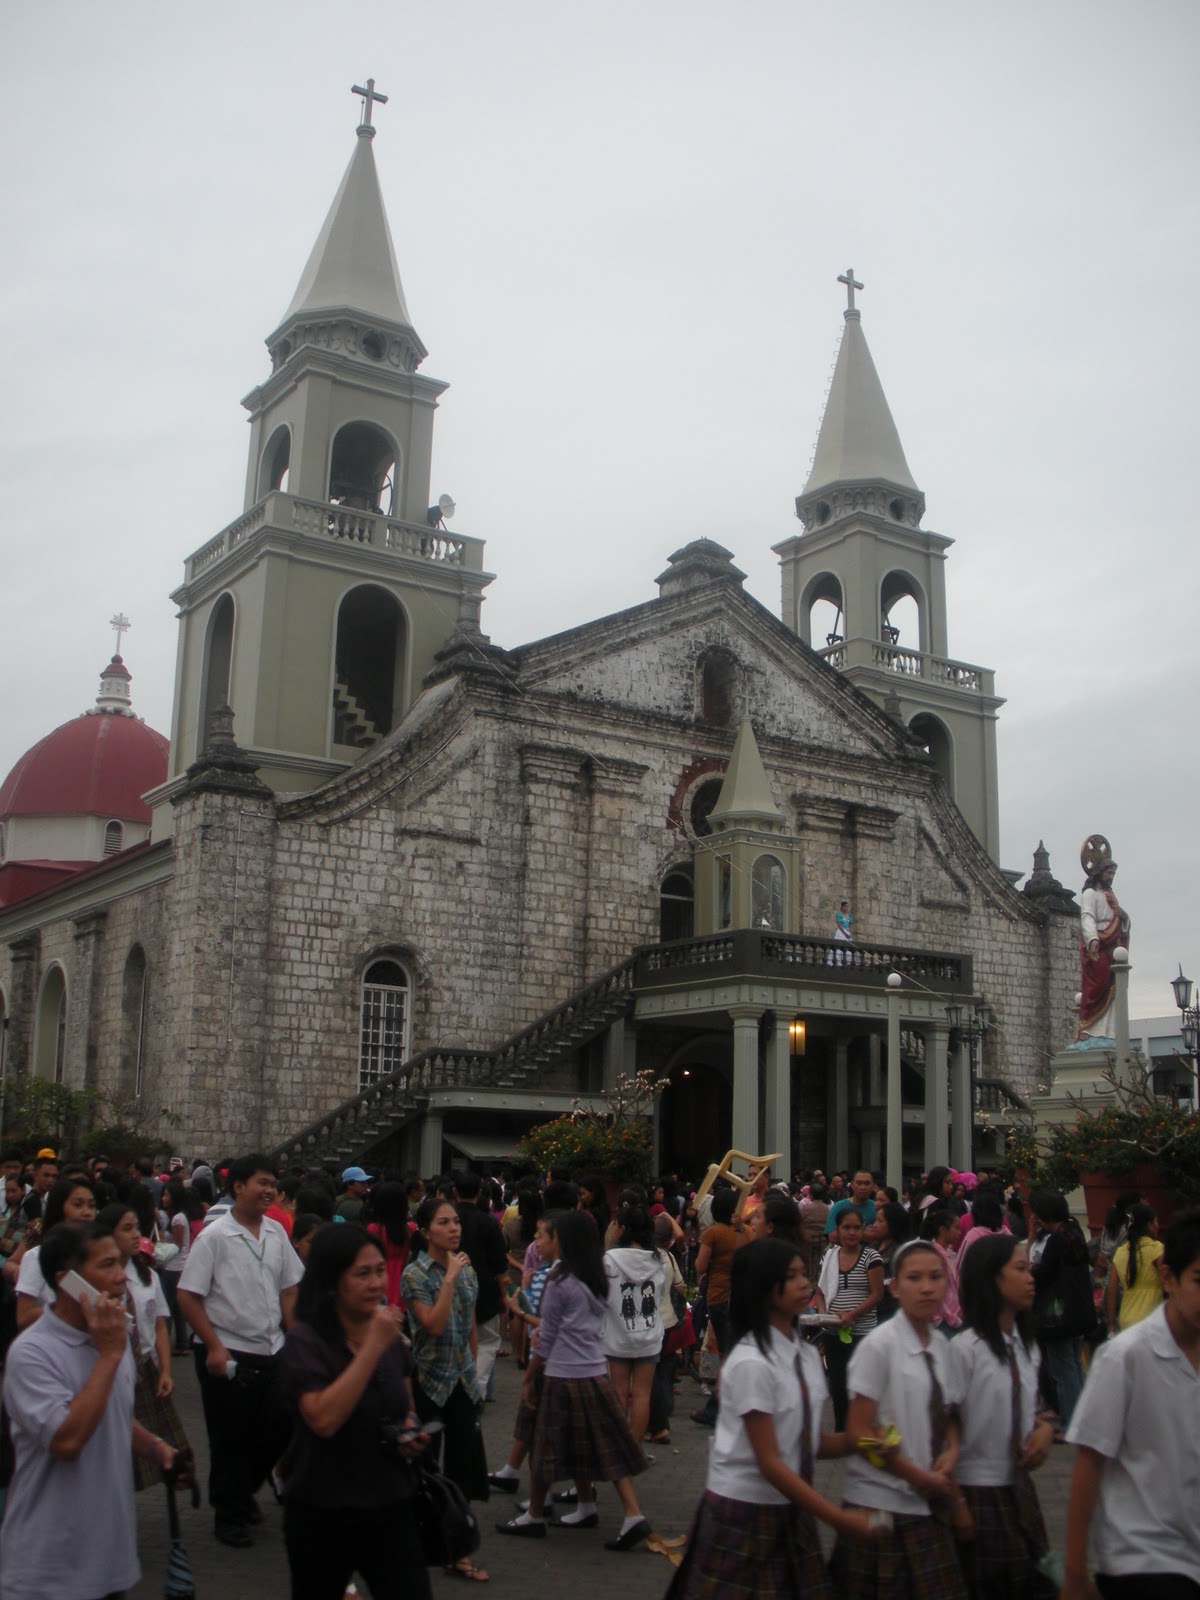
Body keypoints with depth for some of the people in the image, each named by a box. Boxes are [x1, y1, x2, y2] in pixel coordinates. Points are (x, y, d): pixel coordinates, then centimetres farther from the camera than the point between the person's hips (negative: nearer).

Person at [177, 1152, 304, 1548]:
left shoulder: (276, 1233, 4)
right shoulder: (214, 1236, -12)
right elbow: (187, 1296, -11)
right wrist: (214, 1346, -14)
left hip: (271, 1352, 5)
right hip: (227, 1355, -5)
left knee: (279, 1427, 9)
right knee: (230, 1440, 7)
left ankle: (243, 1491, 35)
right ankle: (228, 1515, 27)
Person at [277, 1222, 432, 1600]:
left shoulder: (390, 1334, 5)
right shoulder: (304, 1341, -14)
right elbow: (324, 1419, -28)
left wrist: (412, 1430, -2)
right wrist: (373, 1347, -28)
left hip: (392, 1508, 4)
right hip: (323, 1515, -4)